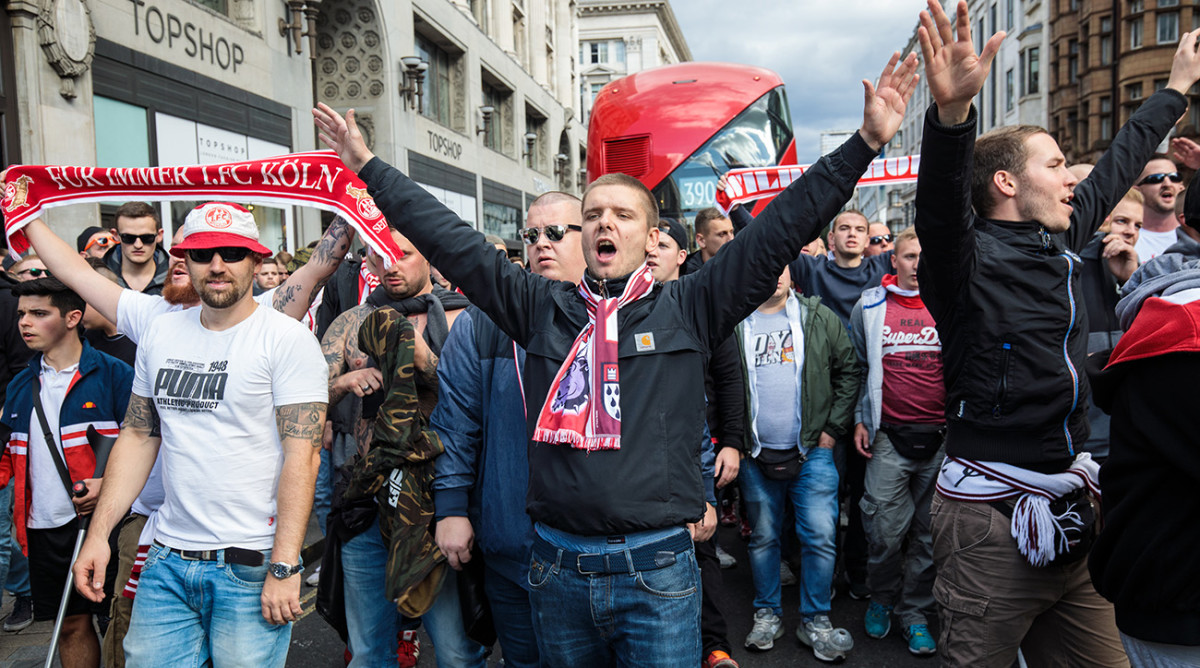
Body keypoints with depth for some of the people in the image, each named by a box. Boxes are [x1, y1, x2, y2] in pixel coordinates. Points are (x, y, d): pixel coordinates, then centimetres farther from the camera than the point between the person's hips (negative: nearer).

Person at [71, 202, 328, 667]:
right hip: (167, 561, 5)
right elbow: (138, 437, 14)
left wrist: (284, 566, -18)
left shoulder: (288, 338, -9)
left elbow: (302, 455, -14)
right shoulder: (160, 333, 8)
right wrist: (98, 533, 7)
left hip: (251, 565, -4)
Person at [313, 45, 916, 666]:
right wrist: (369, 167, 9)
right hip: (557, 563, 3)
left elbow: (780, 229, -5)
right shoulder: (541, 306, 5)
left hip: (657, 569, -2)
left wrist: (865, 142, -9)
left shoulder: (686, 308, -1)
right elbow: (451, 242, 6)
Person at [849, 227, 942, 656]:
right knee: (885, 530, 0)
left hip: (941, 438, 1)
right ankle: (881, 599, 26)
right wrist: (859, 419, 6)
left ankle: (914, 612, 24)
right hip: (888, 437, -1)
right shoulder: (869, 307, 5)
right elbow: (857, 367, 12)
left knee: (930, 532, 9)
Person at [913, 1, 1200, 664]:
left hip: (1071, 506, 8)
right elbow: (942, 202, -35)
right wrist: (952, 111, -52)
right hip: (991, 518, -8)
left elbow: (1116, 166, 26)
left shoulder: (1060, 243, 11)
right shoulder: (970, 257, -13)